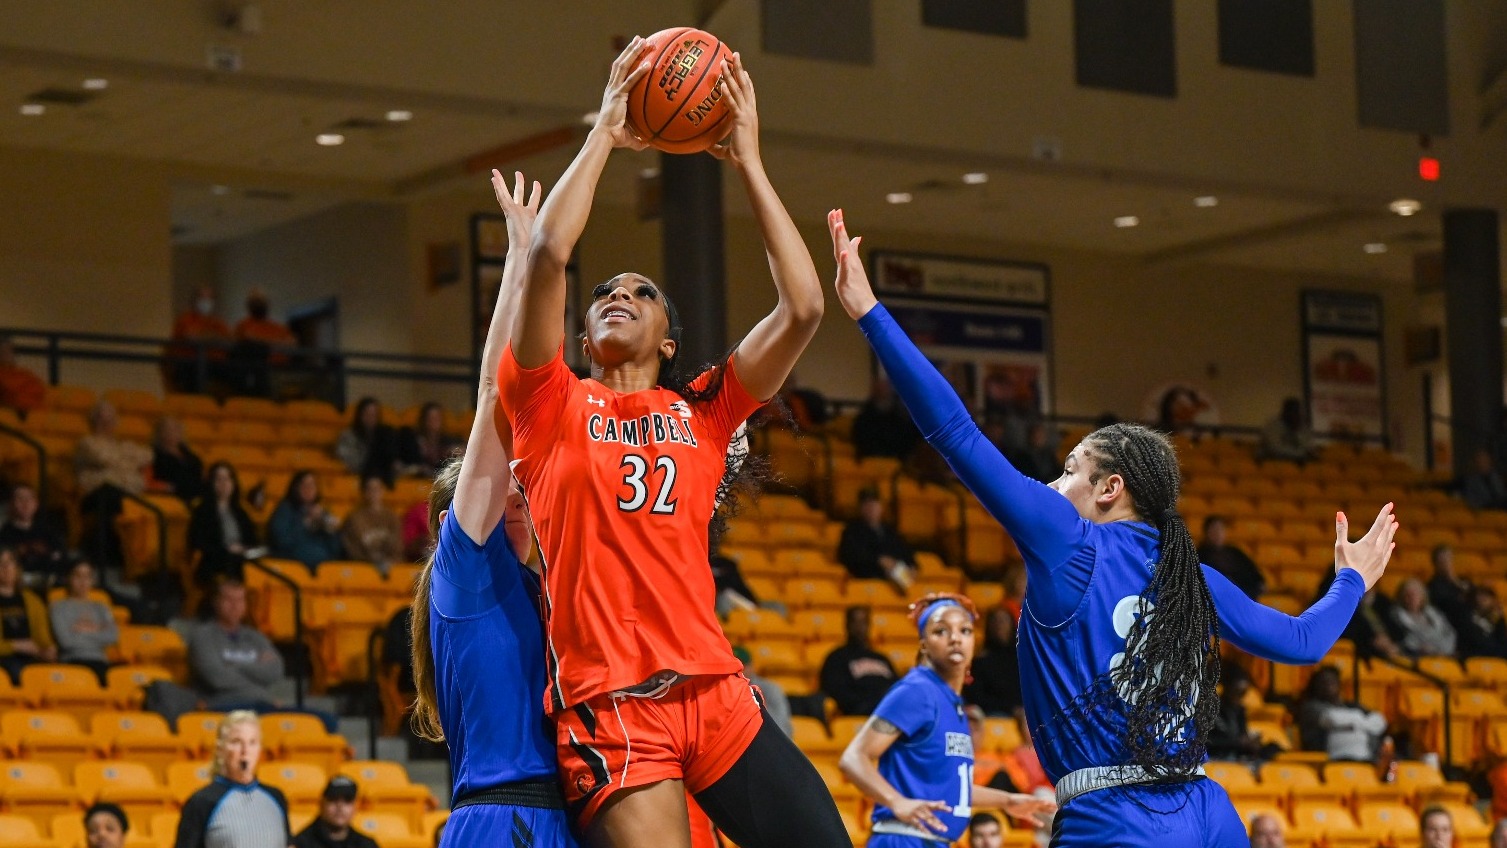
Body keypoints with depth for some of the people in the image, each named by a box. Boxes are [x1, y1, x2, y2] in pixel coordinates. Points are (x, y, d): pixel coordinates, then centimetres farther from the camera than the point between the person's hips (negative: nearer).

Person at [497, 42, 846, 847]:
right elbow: (549, 251, -4)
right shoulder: (554, 407, 10)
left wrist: (747, 162, 9)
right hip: (608, 704, -3)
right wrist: (605, 130, 5)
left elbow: (802, 307, 5)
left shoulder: (700, 413, 16)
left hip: (713, 689, 3)